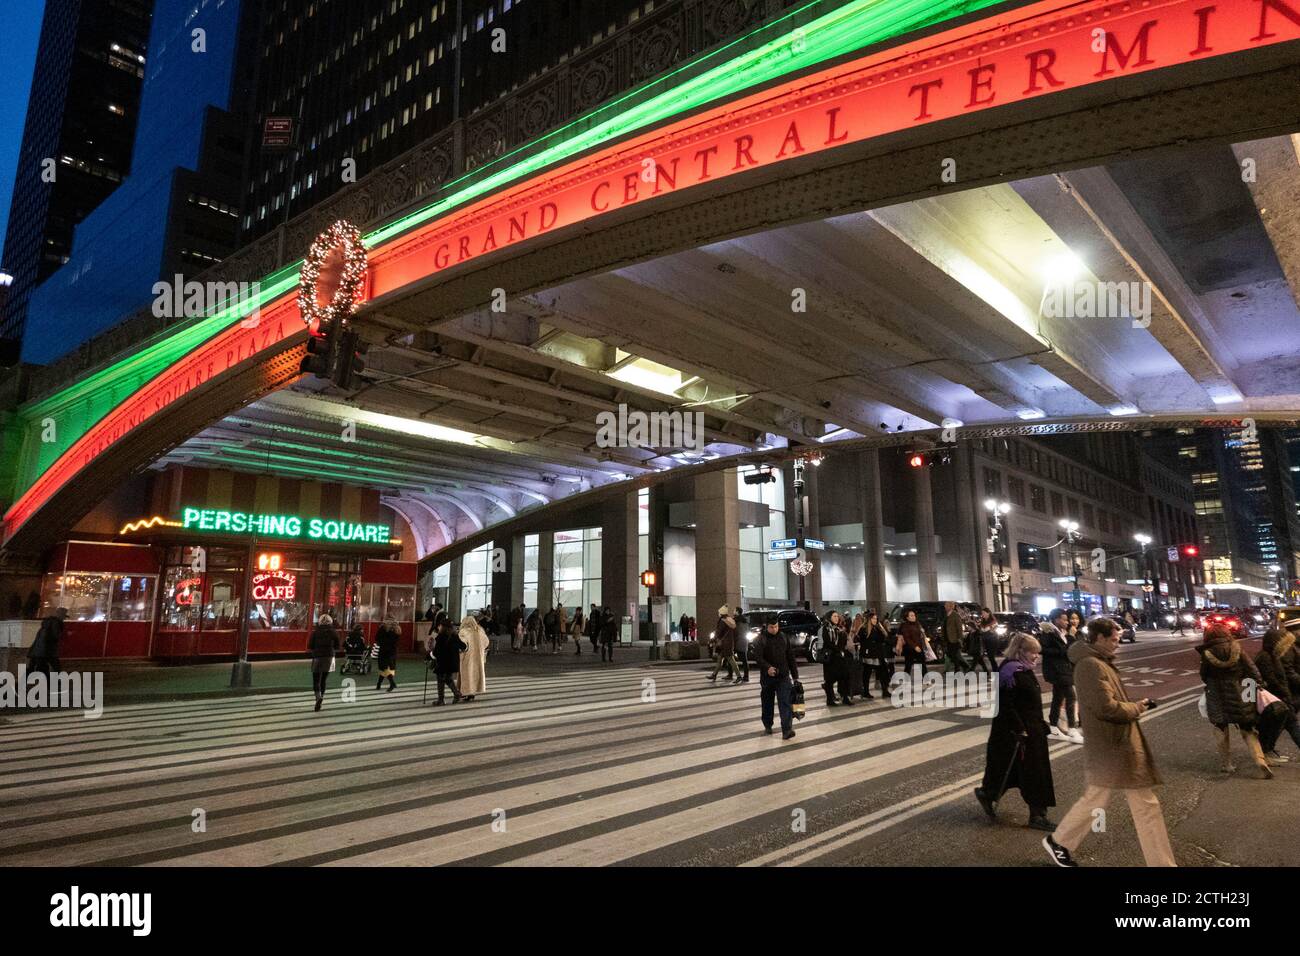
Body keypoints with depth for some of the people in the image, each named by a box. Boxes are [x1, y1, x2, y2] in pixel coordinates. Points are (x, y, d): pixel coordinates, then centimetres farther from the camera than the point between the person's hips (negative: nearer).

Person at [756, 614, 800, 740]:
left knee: (785, 703, -10)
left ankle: (787, 730, -15)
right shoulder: (761, 639, -6)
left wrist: (795, 675, 8)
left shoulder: (783, 637, 5)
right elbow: (757, 657, -17)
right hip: (767, 677, -1)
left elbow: (791, 657, 9)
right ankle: (767, 726, 31)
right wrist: (767, 667, -34)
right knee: (767, 703, 13)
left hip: (783, 677, 1)